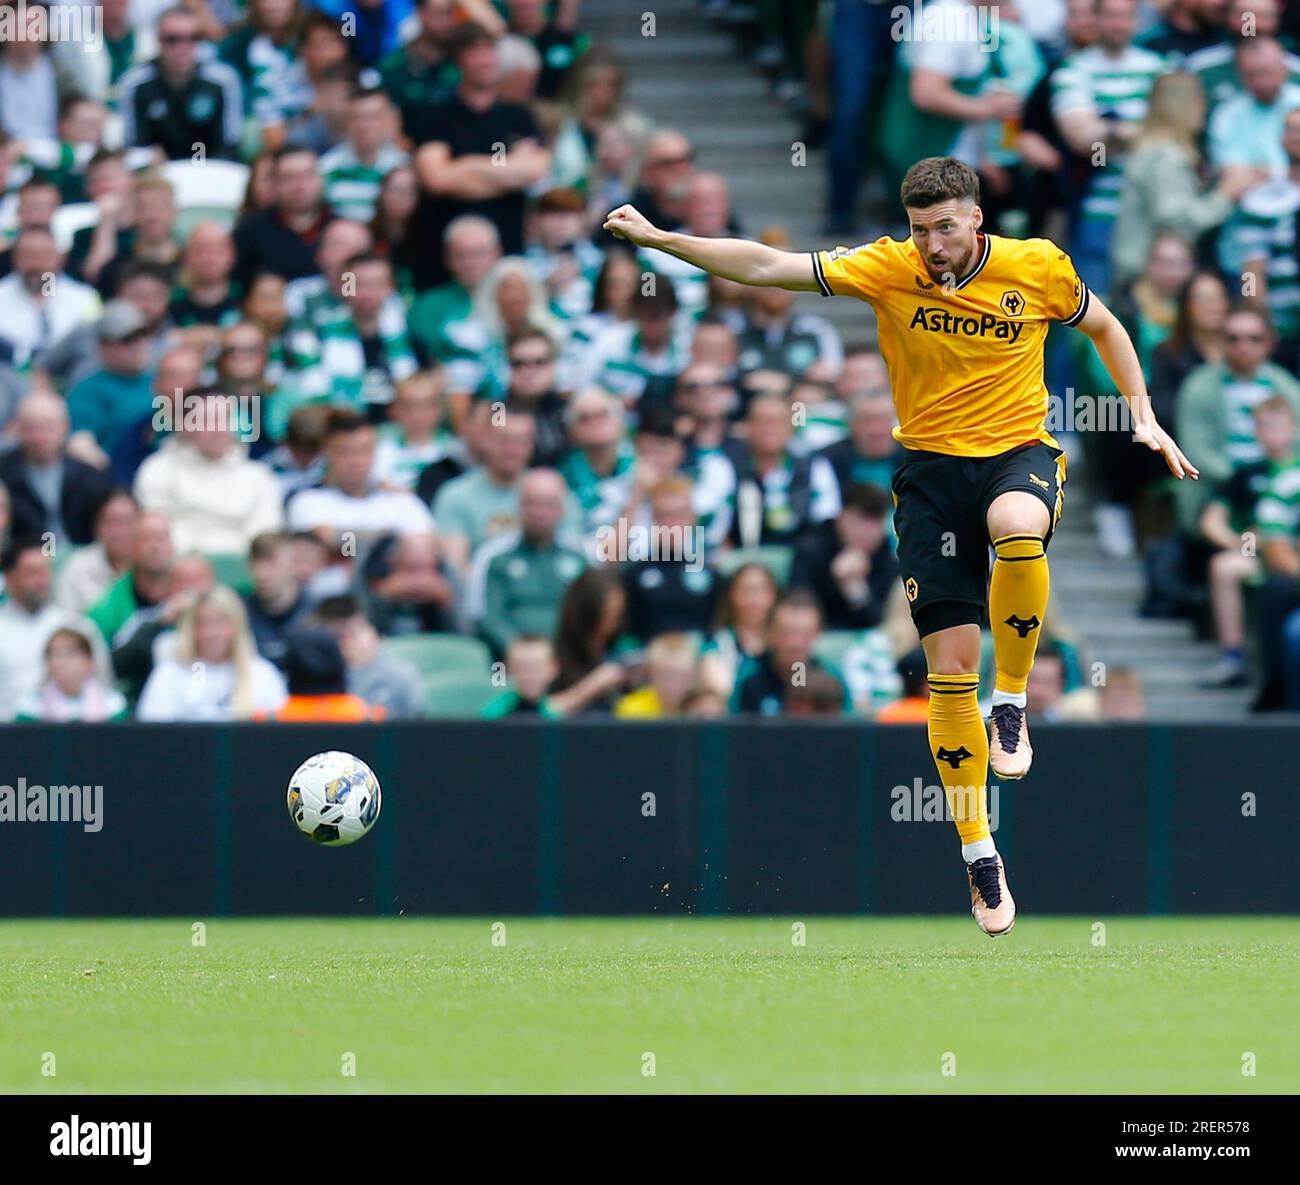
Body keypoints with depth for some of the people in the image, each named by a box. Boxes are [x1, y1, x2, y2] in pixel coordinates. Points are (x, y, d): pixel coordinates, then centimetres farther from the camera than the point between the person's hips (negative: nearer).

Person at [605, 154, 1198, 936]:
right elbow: (766, 266, -9)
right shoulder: (889, 269, -5)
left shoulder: (1038, 267, -4)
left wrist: (1144, 417, 8)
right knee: (949, 662, -5)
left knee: (1017, 528, -38)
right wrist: (657, 237, -16)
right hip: (932, 467, 1)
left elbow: (1104, 327, 15)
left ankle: (1012, 699, -14)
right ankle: (978, 853, 8)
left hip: (1019, 451, -1)